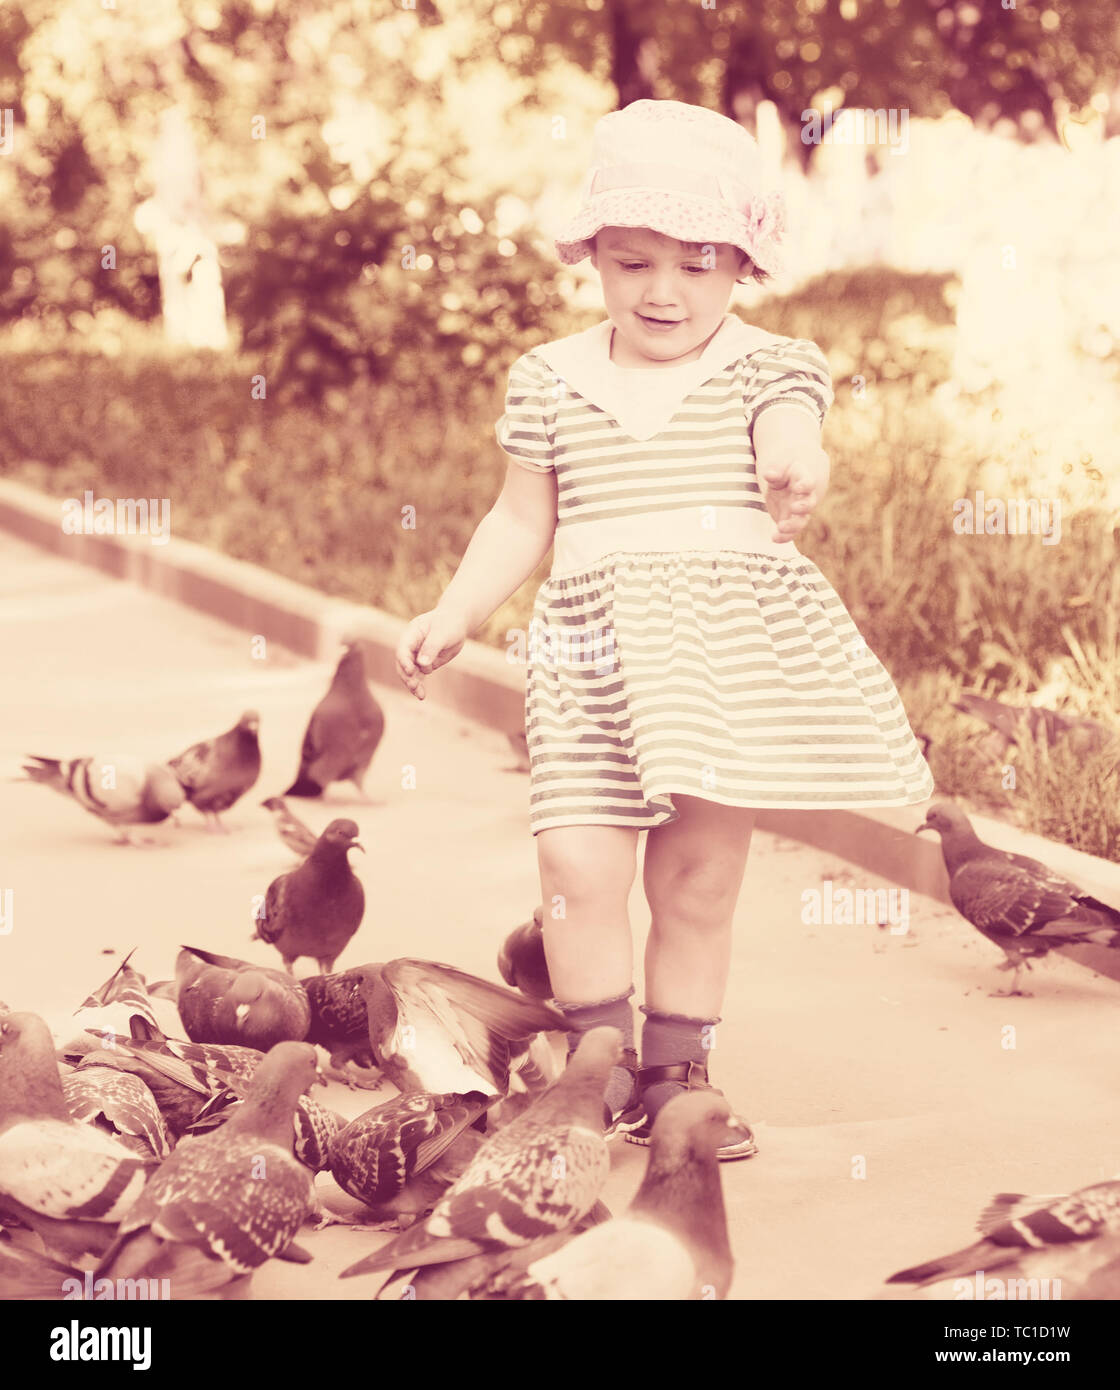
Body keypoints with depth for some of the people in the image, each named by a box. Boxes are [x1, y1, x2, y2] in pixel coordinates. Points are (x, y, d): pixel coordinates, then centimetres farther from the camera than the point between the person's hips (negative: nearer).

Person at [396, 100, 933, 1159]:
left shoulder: (766, 367, 6)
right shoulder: (549, 381, 11)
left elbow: (790, 442, -13)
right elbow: (521, 522, 16)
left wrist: (796, 475, -37)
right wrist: (453, 616, 8)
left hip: (730, 642, -1)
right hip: (593, 644, 1)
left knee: (700, 873, 5)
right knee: (578, 859, -12)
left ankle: (673, 1076, 19)